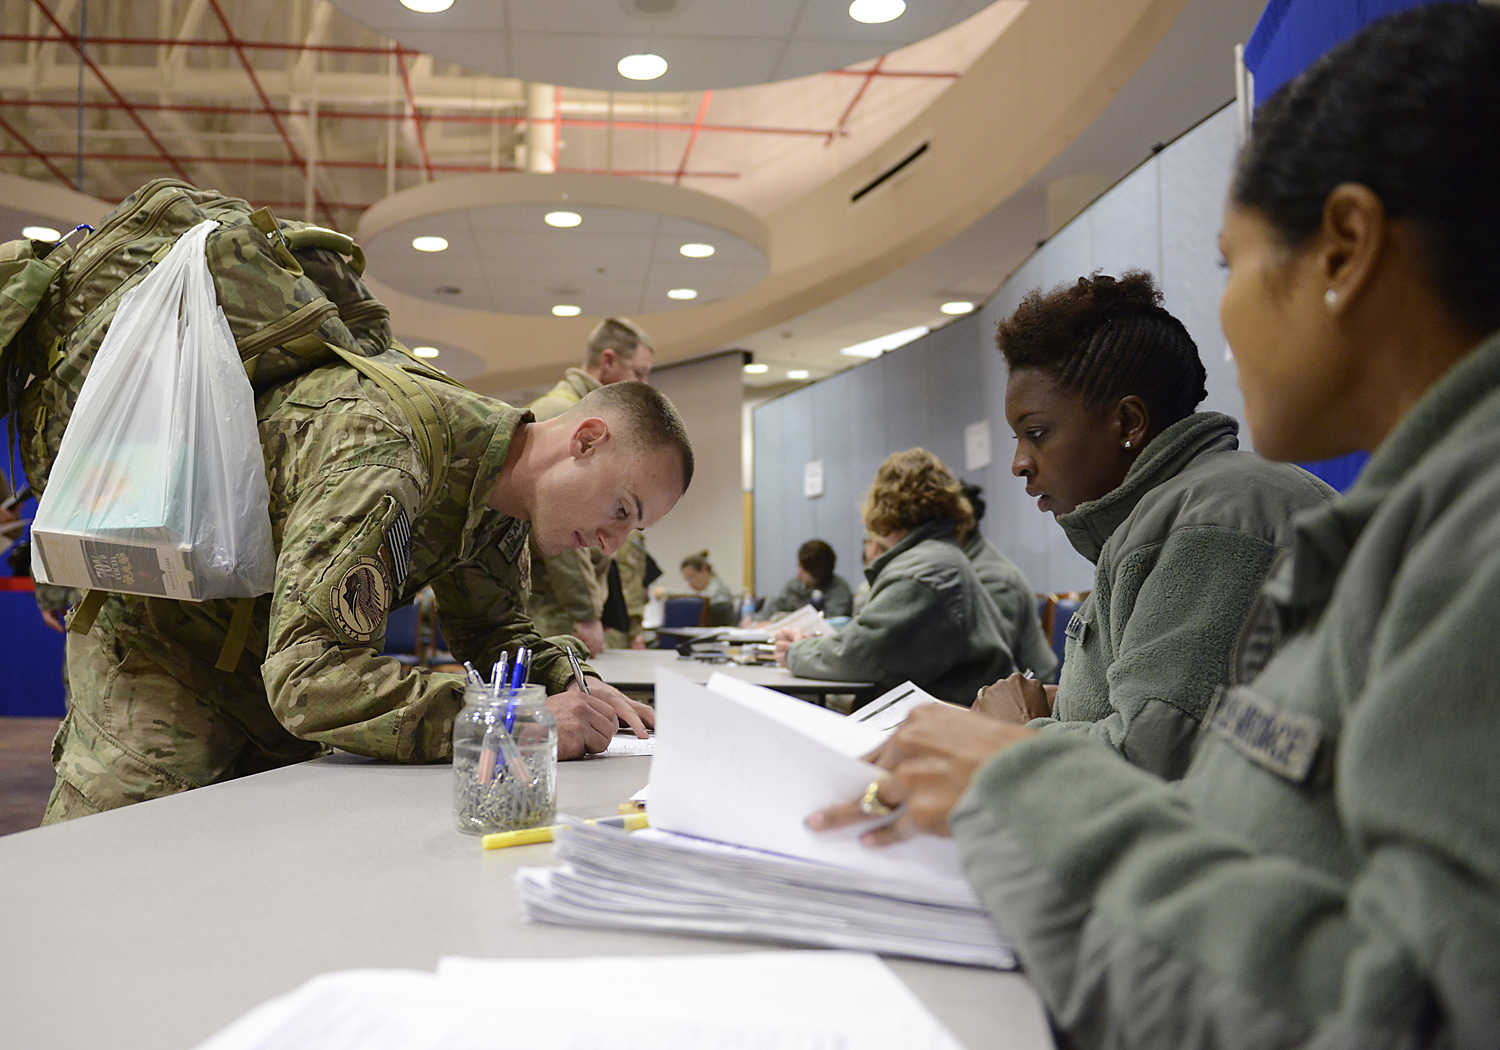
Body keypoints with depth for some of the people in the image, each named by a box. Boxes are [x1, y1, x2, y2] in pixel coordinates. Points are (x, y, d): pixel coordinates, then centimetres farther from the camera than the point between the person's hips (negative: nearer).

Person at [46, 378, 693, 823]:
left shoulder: (506, 481, -9)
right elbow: (305, 674, -44)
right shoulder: (386, 461, -39)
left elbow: (493, 630, 3)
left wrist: (568, 686, -19)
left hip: (276, 652, 8)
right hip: (158, 643, -7)